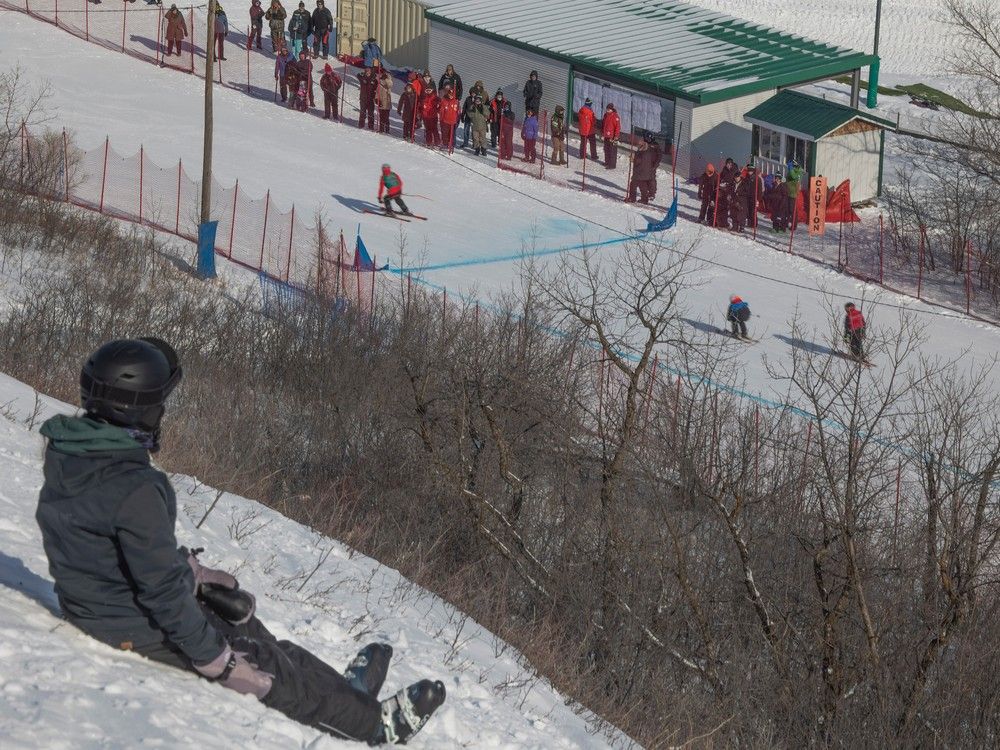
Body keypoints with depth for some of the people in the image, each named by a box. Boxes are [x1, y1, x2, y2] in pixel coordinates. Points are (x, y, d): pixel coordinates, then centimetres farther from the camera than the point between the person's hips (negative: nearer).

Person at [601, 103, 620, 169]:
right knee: (606, 149, 19)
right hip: (606, 136, 9)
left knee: (612, 151, -4)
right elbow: (603, 124, 21)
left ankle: (612, 165, 0)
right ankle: (607, 162, 33)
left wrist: (616, 136, -19)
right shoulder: (606, 115, 8)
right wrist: (602, 132, 21)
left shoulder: (615, 116, -17)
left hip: (612, 136, -9)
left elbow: (618, 127, -18)